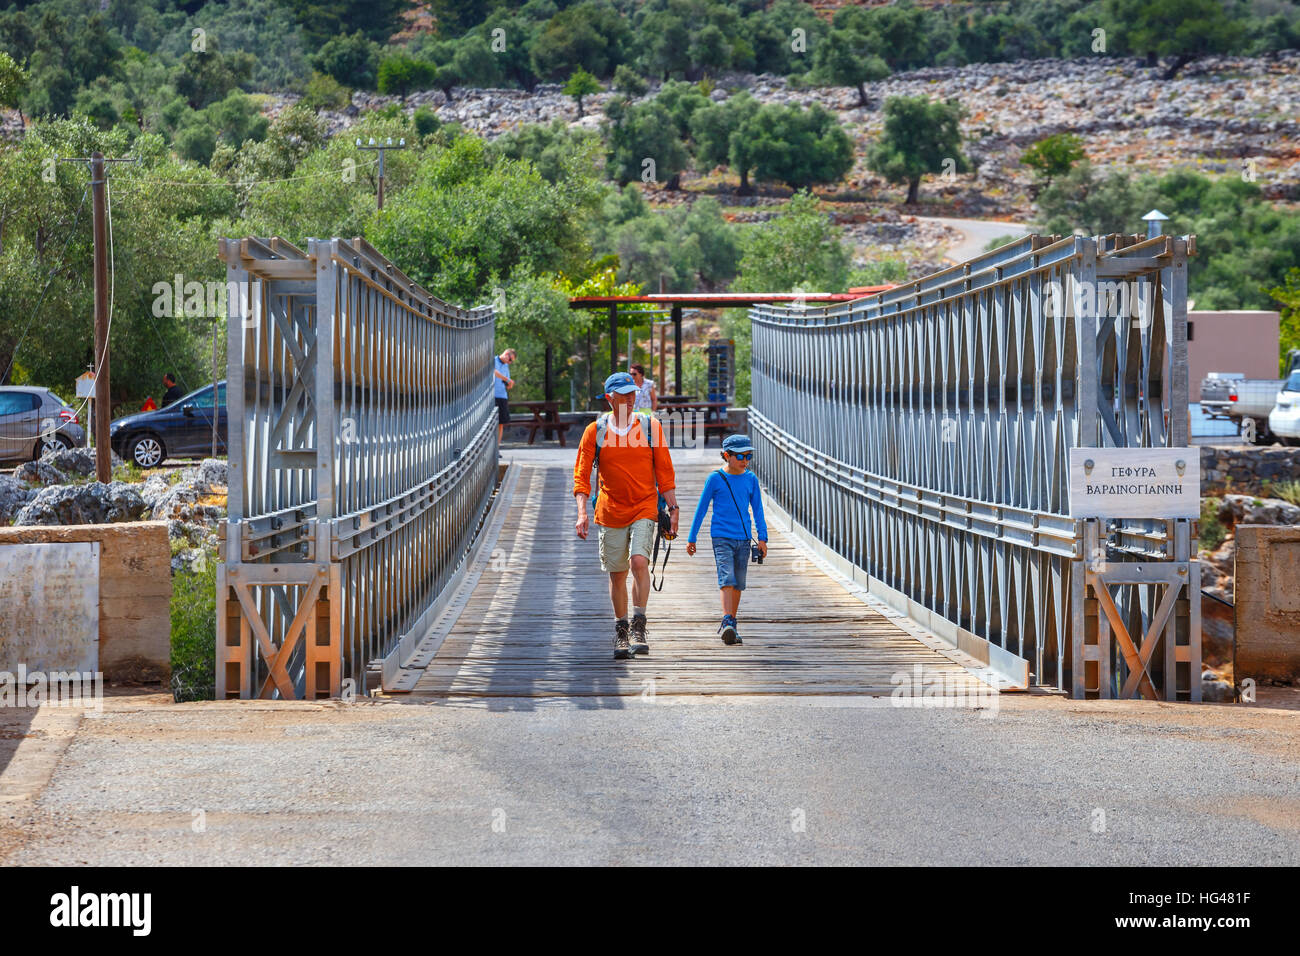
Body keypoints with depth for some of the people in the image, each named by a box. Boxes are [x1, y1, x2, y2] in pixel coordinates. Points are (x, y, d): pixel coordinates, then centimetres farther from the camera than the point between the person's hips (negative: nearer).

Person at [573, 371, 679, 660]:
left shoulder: (650, 426, 1)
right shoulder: (595, 431, -1)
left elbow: (664, 470, 6)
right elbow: (581, 474, -1)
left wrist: (672, 508, 2)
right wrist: (582, 512, -12)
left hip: (644, 508, -1)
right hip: (610, 512, 1)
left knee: (639, 562, -20)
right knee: (616, 574, 6)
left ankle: (638, 626, -12)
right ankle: (621, 631, 21)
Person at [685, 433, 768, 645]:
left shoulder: (751, 479, 6)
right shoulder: (715, 479, -3)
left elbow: (758, 509, 13)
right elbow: (701, 509, 4)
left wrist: (762, 538, 6)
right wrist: (691, 539, 6)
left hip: (743, 539, 4)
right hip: (722, 538, -4)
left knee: (738, 584, 8)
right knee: (727, 579, -17)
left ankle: (731, 624, 20)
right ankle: (727, 623, -25)